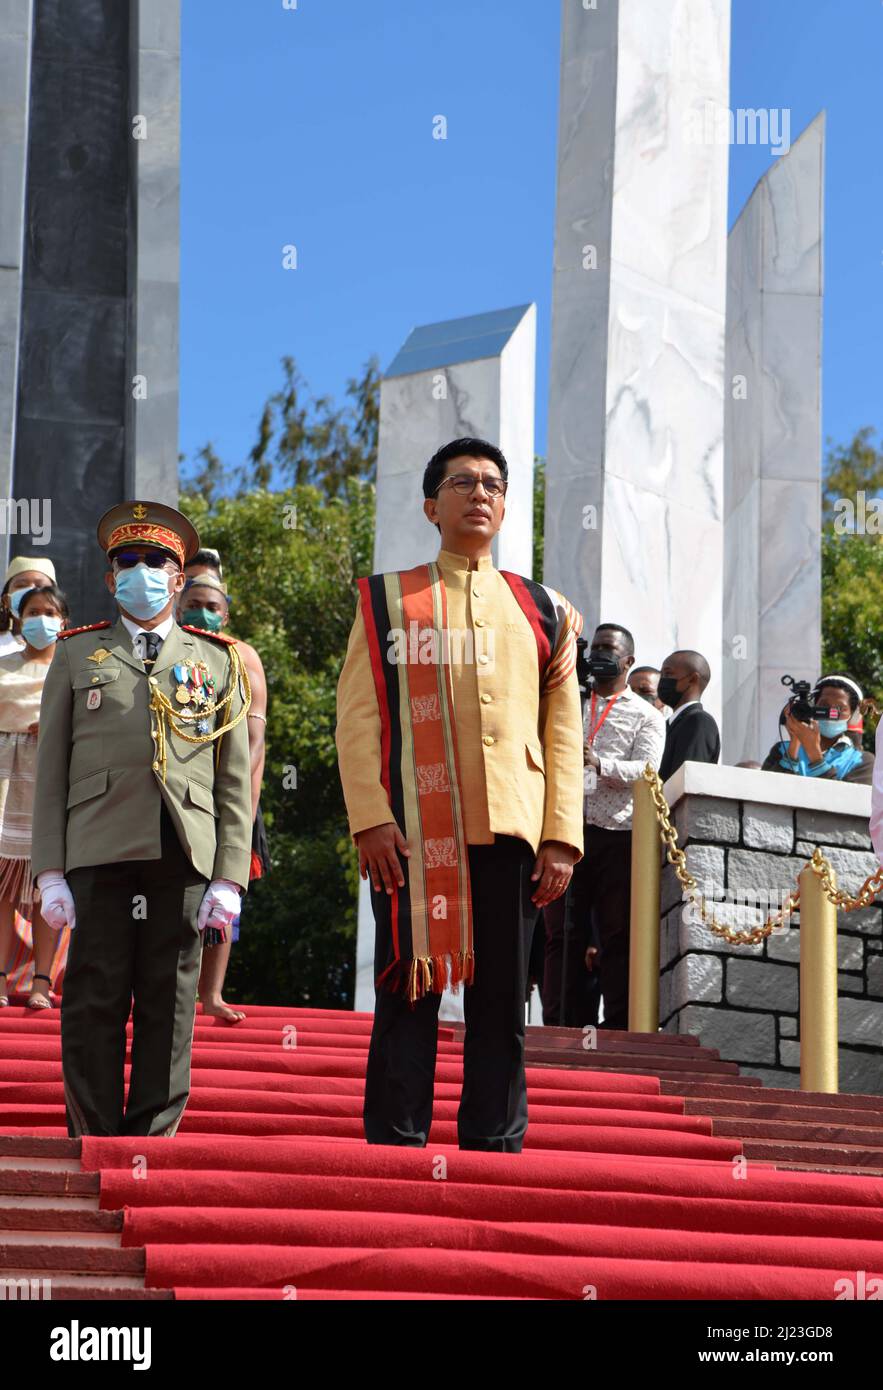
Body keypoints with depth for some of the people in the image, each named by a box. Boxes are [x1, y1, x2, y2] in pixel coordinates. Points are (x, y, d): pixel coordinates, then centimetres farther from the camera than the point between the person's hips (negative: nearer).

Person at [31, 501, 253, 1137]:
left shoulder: (218, 662, 17)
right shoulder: (78, 654, 16)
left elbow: (235, 781, 12)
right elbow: (51, 771, 10)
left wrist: (230, 878, 2)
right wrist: (51, 872, 0)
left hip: (184, 857, 1)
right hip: (99, 852, -1)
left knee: (170, 1009, 0)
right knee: (95, 1004, -3)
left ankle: (153, 1143, 5)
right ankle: (93, 1143, 3)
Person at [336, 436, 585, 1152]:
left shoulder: (543, 611, 15)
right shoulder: (387, 601, 9)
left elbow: (564, 735, 10)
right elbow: (358, 718, 1)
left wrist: (562, 837, 1)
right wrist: (371, 818, -10)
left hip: (510, 829, 2)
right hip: (413, 830, -2)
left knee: (501, 998, 3)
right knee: (409, 989, -2)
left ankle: (495, 1148, 9)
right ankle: (396, 1147, 3)